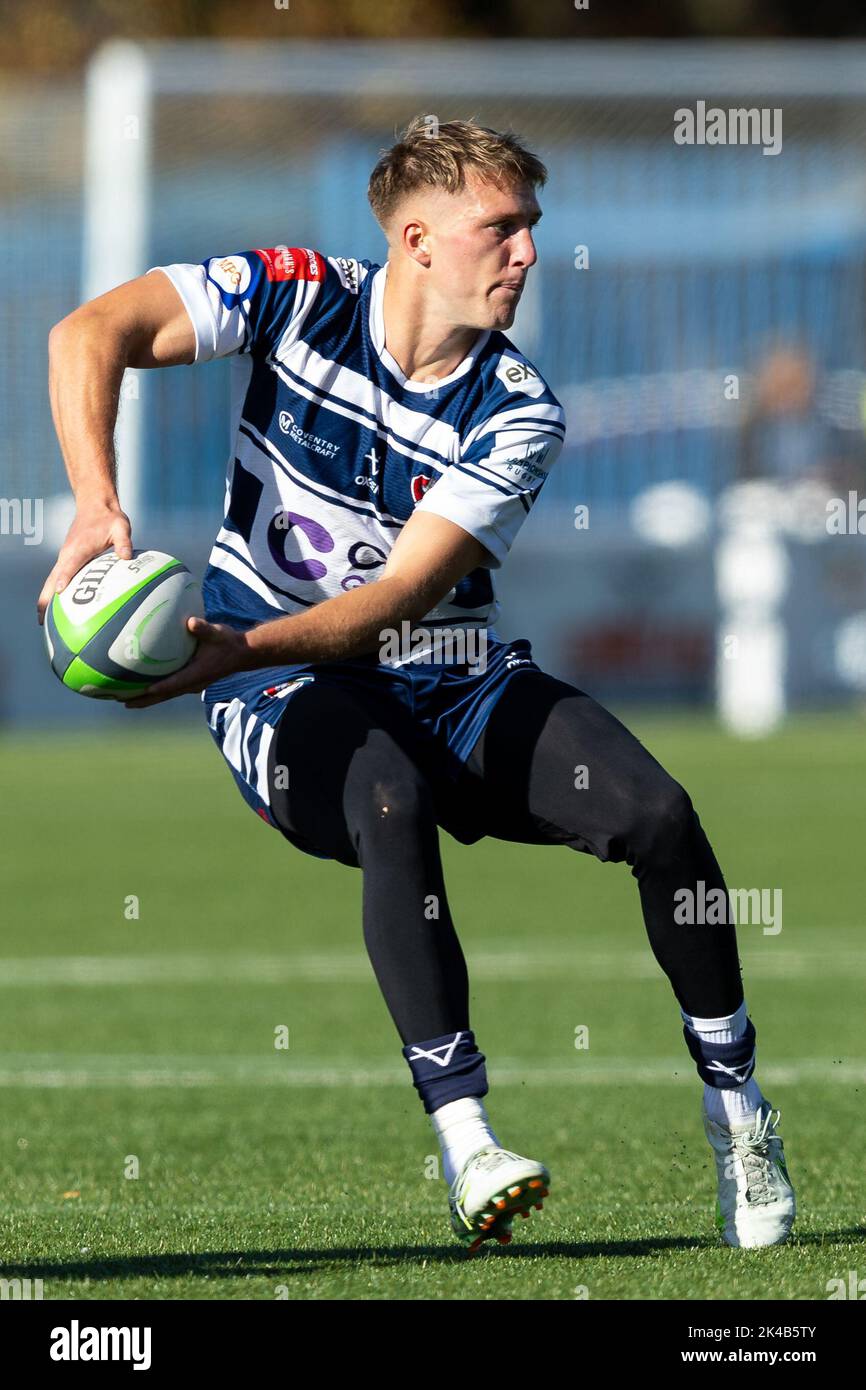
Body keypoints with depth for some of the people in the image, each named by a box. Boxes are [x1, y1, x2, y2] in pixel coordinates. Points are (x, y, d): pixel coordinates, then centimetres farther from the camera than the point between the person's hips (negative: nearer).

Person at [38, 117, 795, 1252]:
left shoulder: (519, 415, -9)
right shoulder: (298, 298, -10)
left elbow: (401, 593, -19)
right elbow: (88, 336, -19)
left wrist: (240, 648, -35)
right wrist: (98, 508, -36)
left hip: (453, 684, 3)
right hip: (287, 689, -3)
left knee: (658, 814, -20)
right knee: (393, 799, -37)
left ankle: (737, 1109, 0)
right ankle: (464, 1141, -37)